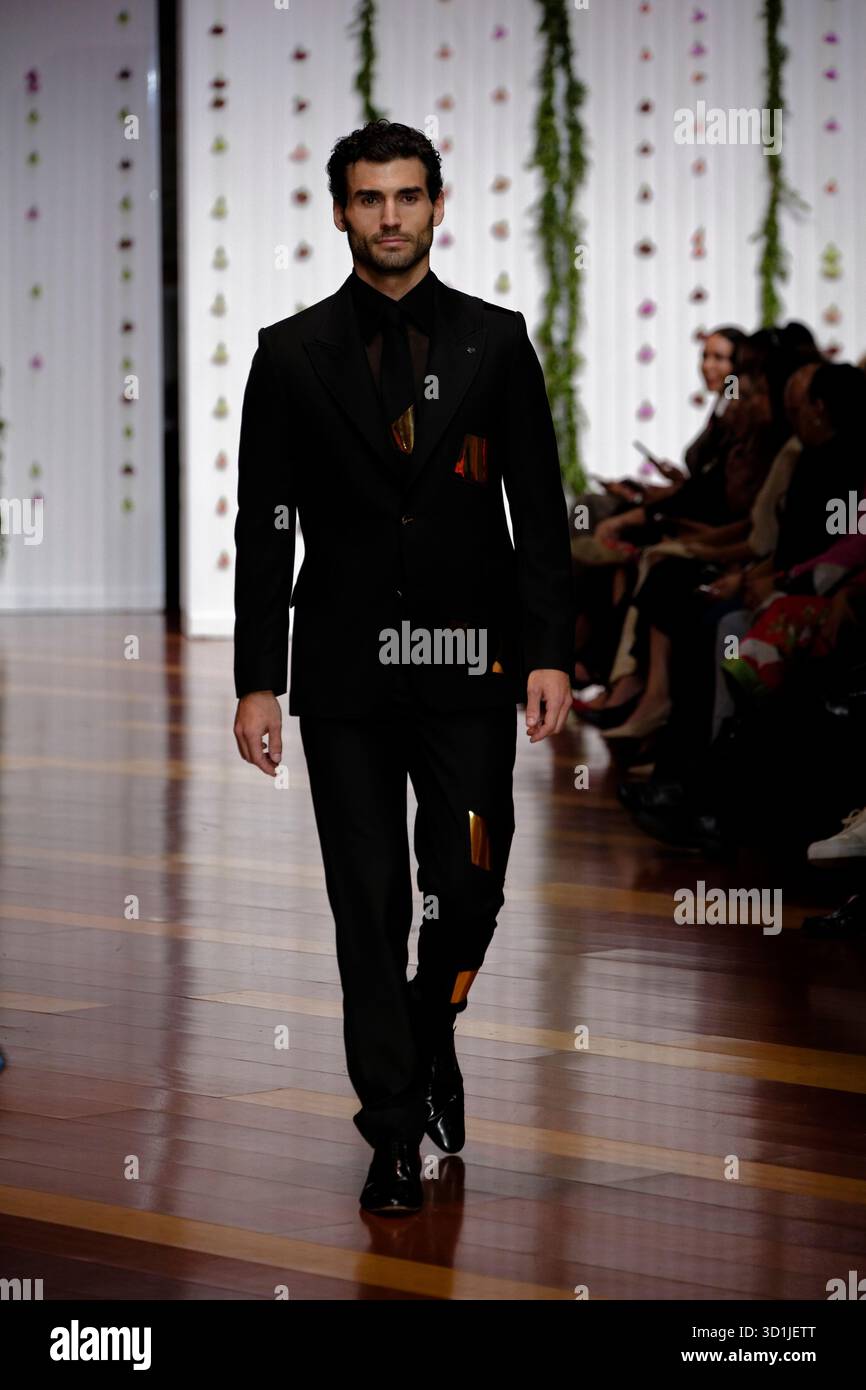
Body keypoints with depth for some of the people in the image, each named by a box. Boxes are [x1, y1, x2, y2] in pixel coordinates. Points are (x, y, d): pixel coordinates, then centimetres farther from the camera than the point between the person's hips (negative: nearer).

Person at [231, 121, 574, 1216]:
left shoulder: (494, 343, 5)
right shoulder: (292, 355, 4)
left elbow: (540, 510, 4)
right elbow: (264, 528, 3)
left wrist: (550, 653, -5)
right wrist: (256, 680, -3)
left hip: (468, 669, 0)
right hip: (345, 673, 0)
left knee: (469, 888, -2)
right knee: (368, 905, 1)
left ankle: (431, 1030, 29)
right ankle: (395, 1132, 9)